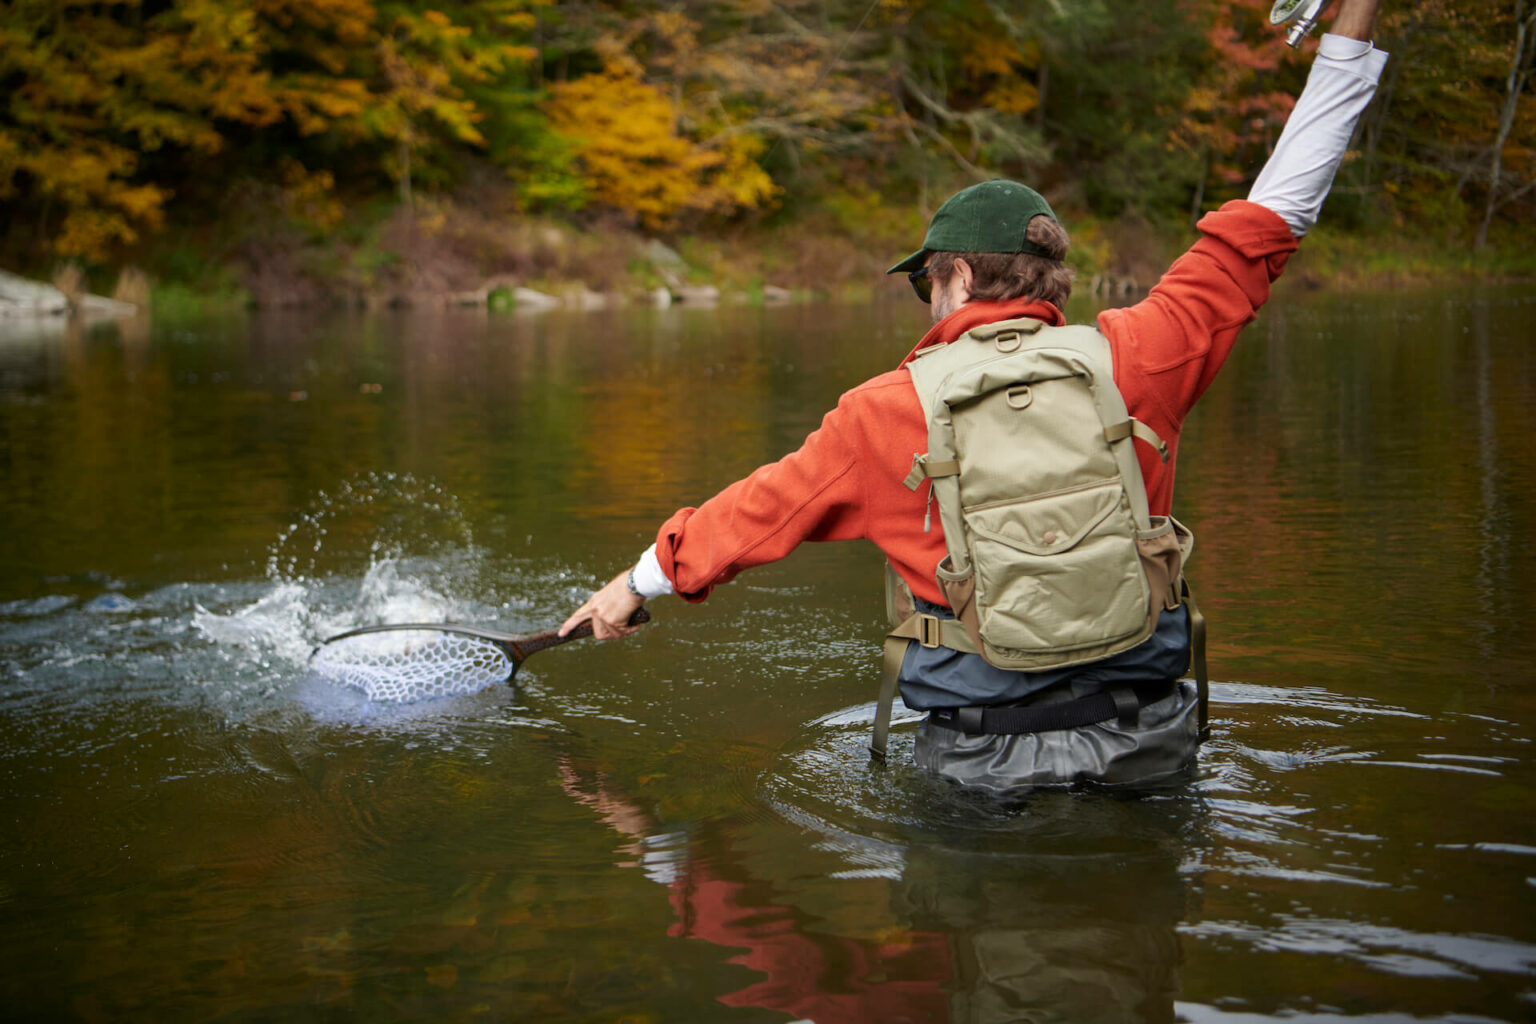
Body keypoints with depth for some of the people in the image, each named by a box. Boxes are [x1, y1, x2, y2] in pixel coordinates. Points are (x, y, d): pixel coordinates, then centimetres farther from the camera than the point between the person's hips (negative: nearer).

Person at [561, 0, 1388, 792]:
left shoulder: (884, 412, -4)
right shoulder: (1127, 360, -2)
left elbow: (755, 510, 11)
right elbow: (1260, 231, 6)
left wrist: (640, 581, 30)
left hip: (985, 769, -2)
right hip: (1151, 753, 3)